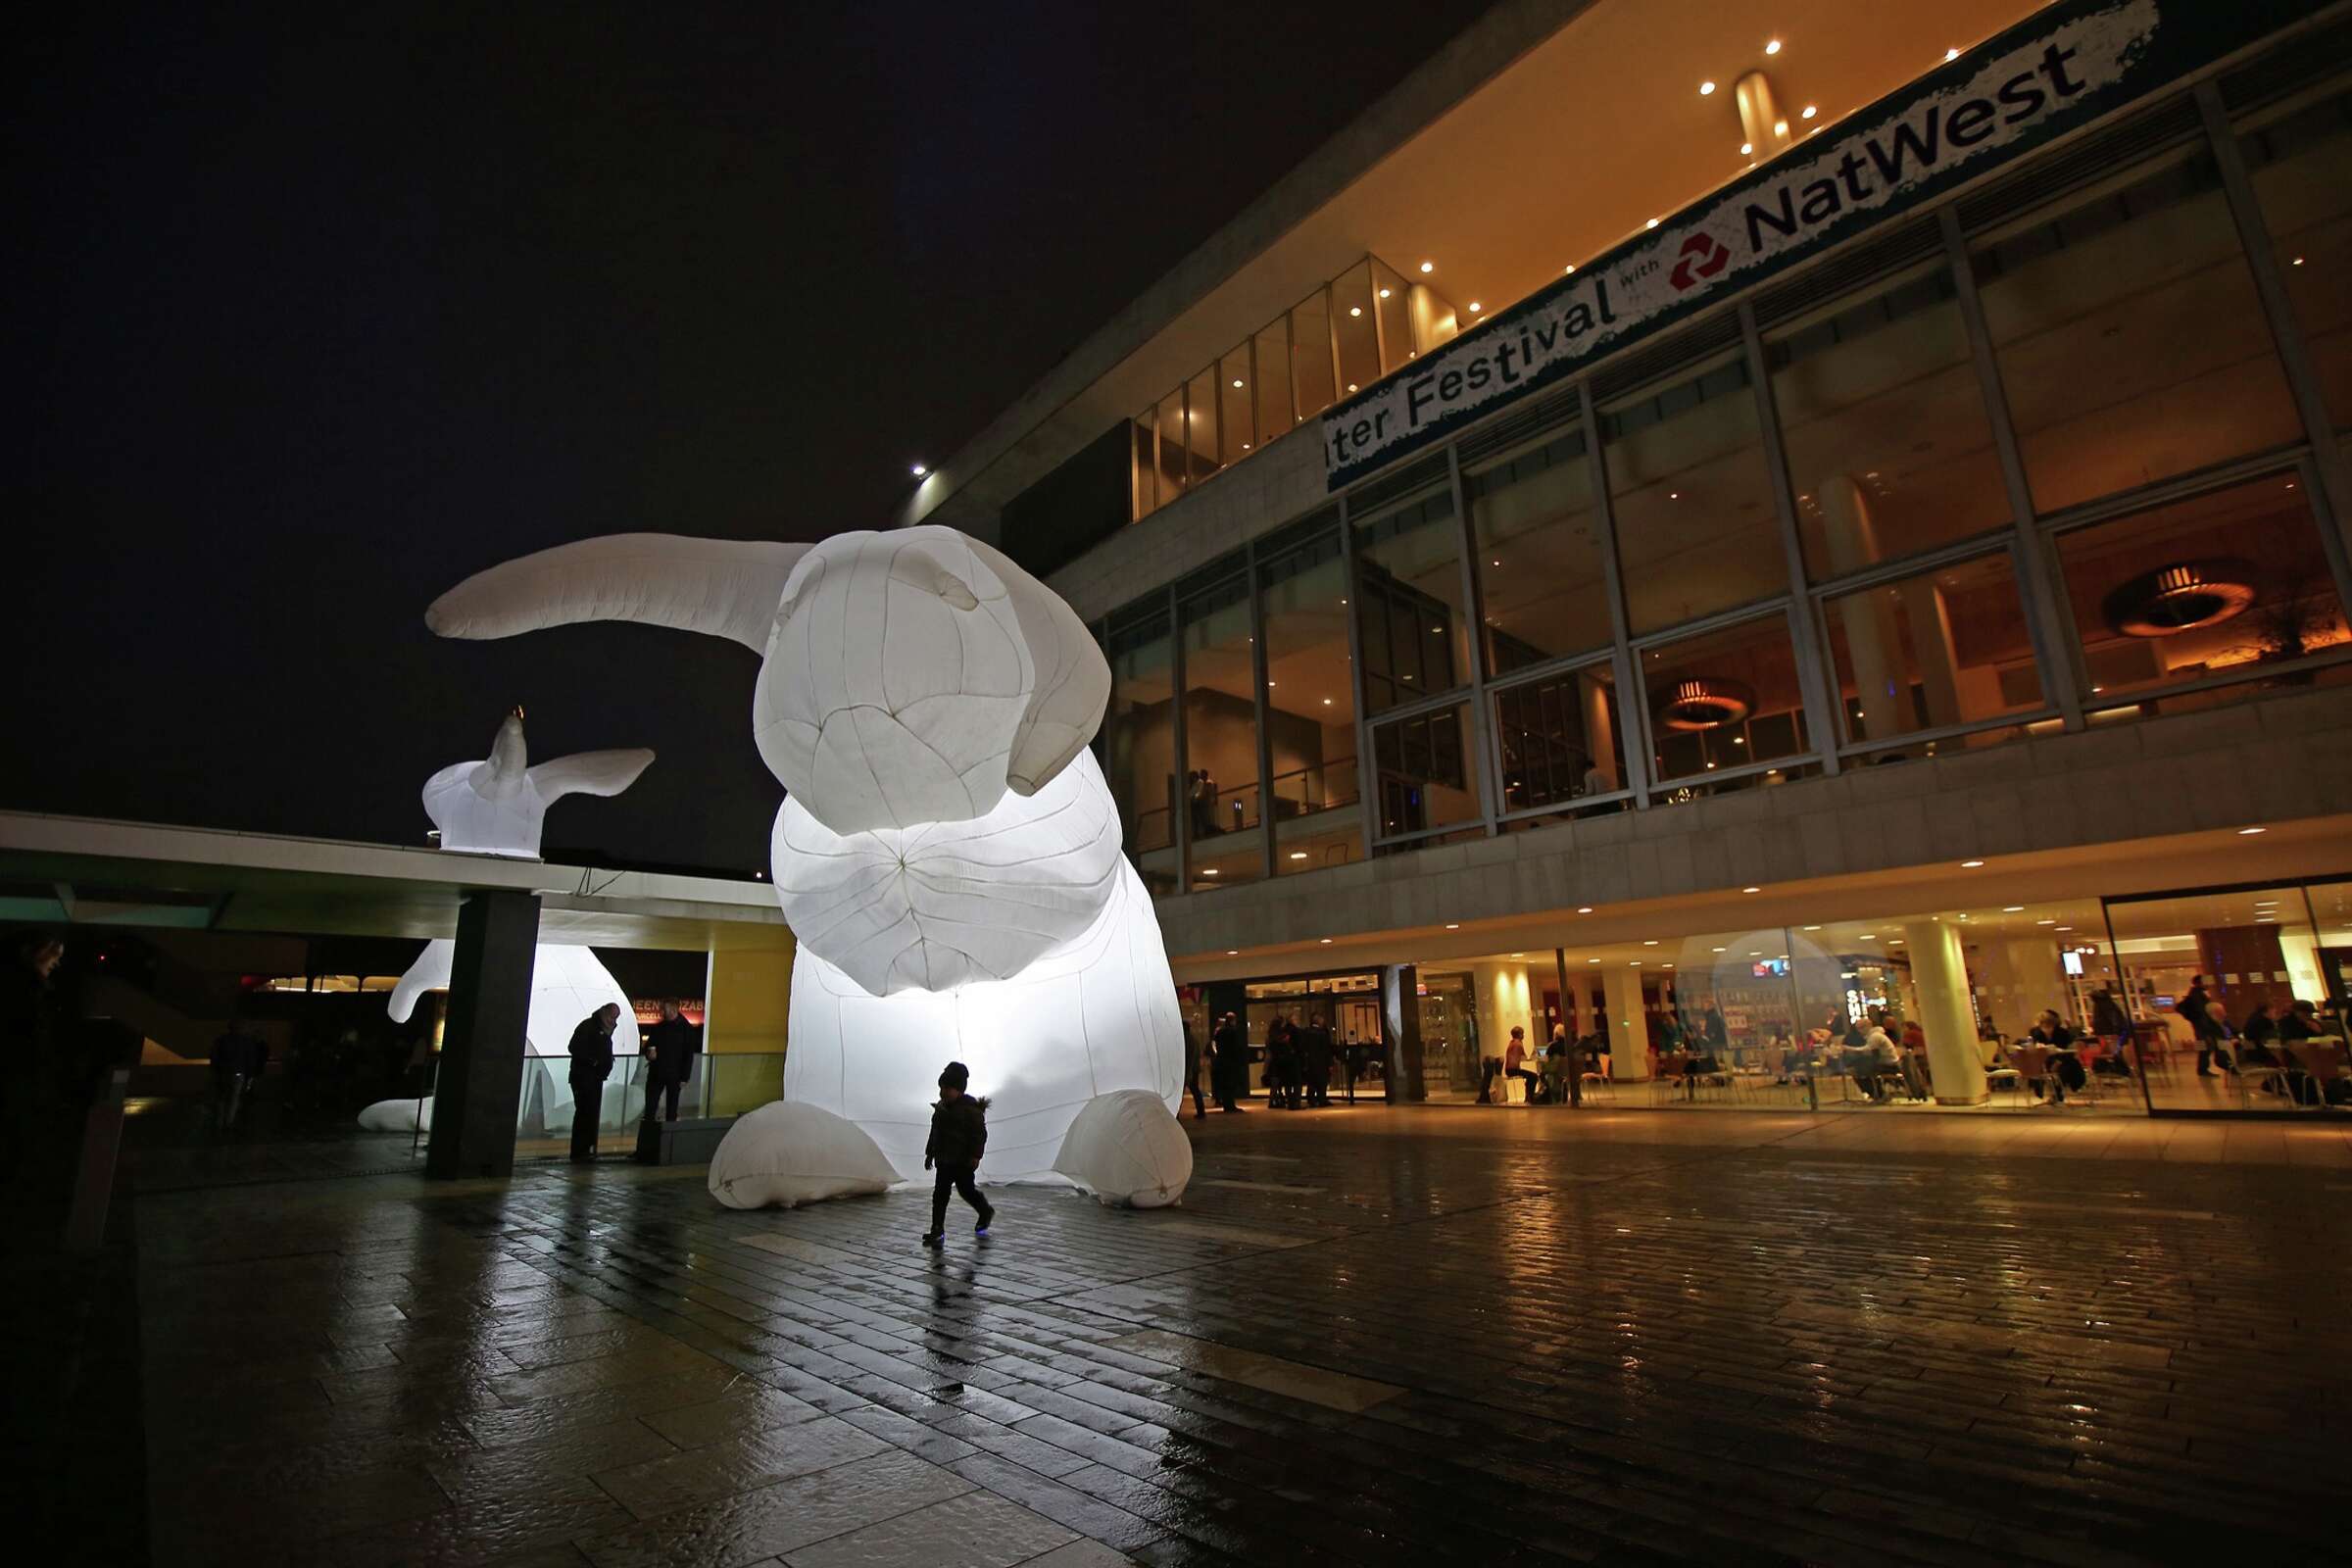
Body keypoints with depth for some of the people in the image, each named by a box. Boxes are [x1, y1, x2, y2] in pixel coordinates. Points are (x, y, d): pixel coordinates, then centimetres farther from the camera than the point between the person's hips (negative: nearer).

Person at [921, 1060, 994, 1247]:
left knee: (965, 1190, 1)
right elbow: (935, 1132, 19)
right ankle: (937, 1230, 8)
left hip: (963, 1159, -7)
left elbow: (979, 1133, -15)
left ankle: (986, 1211, 28)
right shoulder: (941, 1107, 9)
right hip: (944, 1158, 7)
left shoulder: (971, 1108, -14)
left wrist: (975, 1156, -19)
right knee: (940, 1193, 3)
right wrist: (930, 1153, 19)